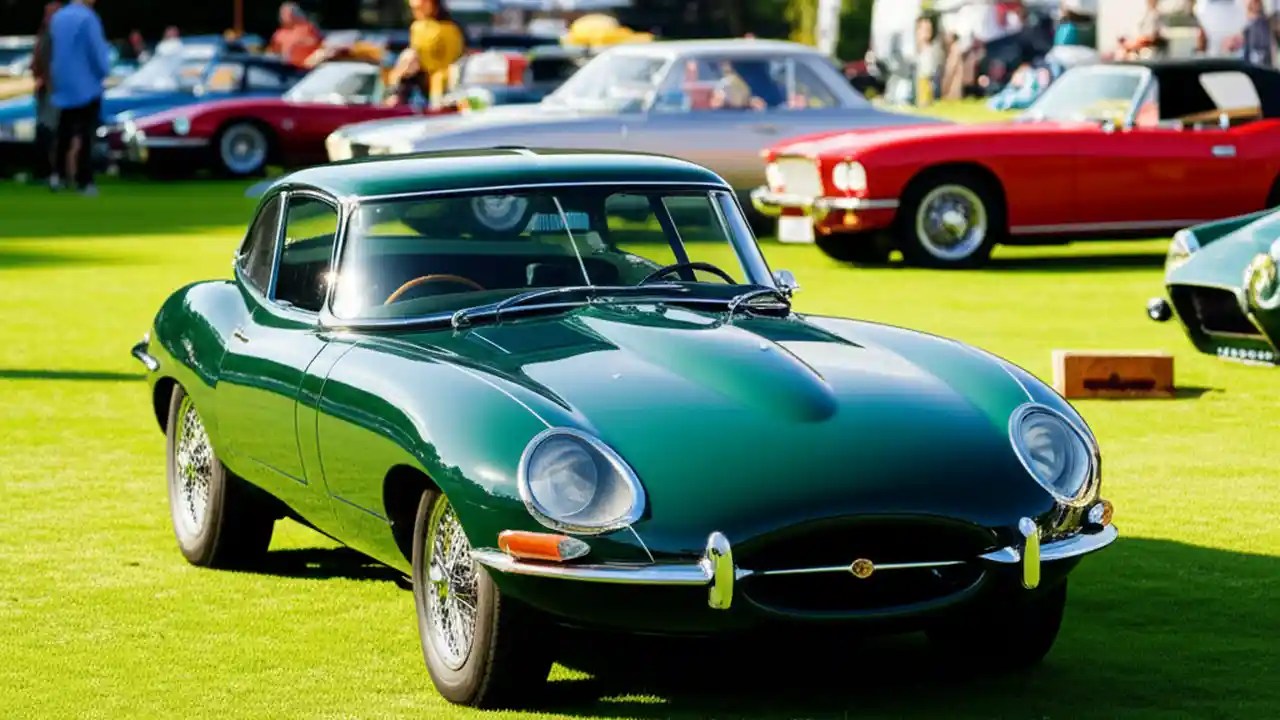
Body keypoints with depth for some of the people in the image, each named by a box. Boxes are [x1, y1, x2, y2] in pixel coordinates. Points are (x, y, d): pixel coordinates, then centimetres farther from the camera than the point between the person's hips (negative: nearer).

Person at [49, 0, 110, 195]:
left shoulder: (57, 18, 6)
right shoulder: (88, 18, -17)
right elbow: (98, 53, -15)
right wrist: (104, 71, 3)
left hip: (63, 86, 6)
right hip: (86, 86, -6)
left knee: (64, 133, 15)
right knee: (85, 136, -1)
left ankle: (58, 175, 14)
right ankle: (84, 182, 0)